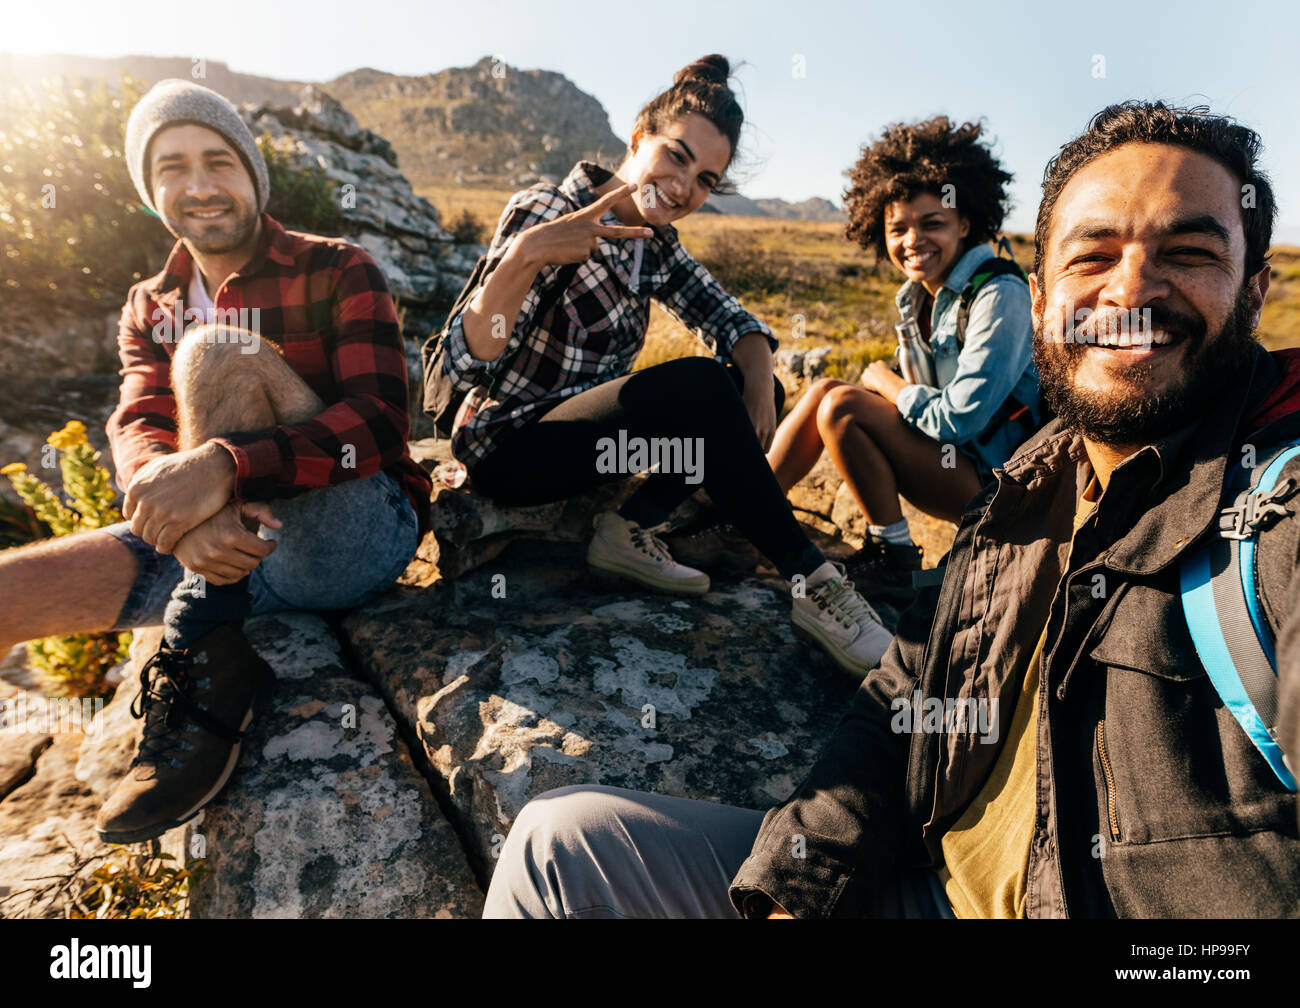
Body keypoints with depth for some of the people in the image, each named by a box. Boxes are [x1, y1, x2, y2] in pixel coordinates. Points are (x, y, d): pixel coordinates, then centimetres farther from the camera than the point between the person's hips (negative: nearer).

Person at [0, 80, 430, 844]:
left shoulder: (338, 273, -1)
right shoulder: (150, 309, 15)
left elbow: (378, 421, -17)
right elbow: (136, 433, -2)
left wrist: (222, 466, -35)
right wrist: (183, 511, -28)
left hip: (359, 536, -4)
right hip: (233, 547, 5)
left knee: (213, 352, -25)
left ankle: (207, 668, -26)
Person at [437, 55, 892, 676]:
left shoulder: (654, 242, 4)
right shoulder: (546, 212, -17)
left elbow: (727, 318, 4)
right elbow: (467, 366, -26)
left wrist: (757, 382, -17)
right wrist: (523, 257, -42)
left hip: (582, 429, 8)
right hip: (508, 446, -8)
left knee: (744, 386, -3)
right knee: (696, 386, -28)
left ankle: (631, 529, -11)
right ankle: (810, 584, -21)